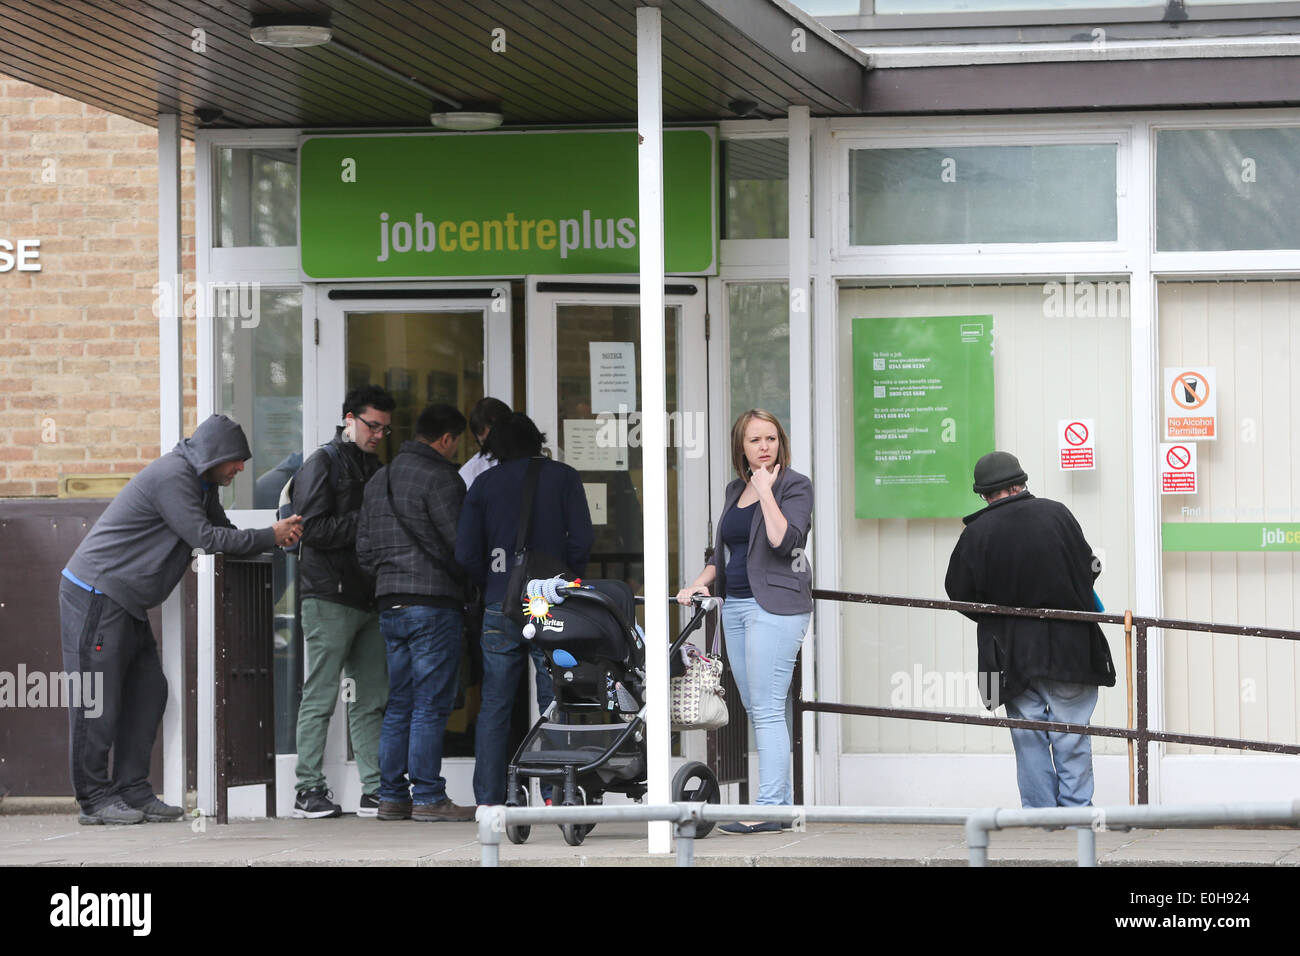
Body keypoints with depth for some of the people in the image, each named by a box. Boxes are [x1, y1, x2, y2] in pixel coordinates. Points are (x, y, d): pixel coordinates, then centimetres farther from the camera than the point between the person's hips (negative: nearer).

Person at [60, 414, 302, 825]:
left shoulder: (200, 483, 16)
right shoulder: (173, 477, -17)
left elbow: (223, 533, 14)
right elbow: (205, 538, -21)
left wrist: (274, 536, -3)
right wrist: (270, 537, -15)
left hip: (125, 604, 11)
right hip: (96, 596, -11)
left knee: (147, 692, 7)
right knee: (97, 699, -7)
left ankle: (132, 791, 9)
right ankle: (94, 799, -5)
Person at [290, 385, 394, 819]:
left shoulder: (373, 468, 20)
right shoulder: (322, 464, -3)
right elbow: (312, 529, -14)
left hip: (369, 599, 8)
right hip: (329, 598, -8)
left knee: (372, 700, 6)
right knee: (320, 697, -6)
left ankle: (376, 790, 7)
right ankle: (309, 790, -3)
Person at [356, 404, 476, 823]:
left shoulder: (378, 480, 16)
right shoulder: (439, 478, -10)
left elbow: (364, 547, 18)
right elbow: (460, 541, -13)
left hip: (390, 605, 8)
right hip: (433, 604, -8)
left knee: (399, 705, 11)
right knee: (431, 705, -6)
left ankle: (391, 796, 11)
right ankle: (428, 798, -7)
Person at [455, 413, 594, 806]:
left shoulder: (485, 483, 8)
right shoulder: (563, 477, 5)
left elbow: (466, 552, 2)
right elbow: (582, 539, -5)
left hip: (500, 608, 1)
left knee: (493, 707, 5)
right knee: (554, 703, 3)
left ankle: (488, 799, 3)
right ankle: (554, 795, -3)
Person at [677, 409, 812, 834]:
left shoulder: (794, 485, -3)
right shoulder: (735, 490, 19)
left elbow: (783, 541, -18)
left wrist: (766, 491, -15)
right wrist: (699, 583, 9)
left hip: (775, 605, -8)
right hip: (735, 604, 8)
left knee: (767, 710, -12)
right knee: (758, 710, 8)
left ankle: (769, 810, -15)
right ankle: (782, 799, 12)